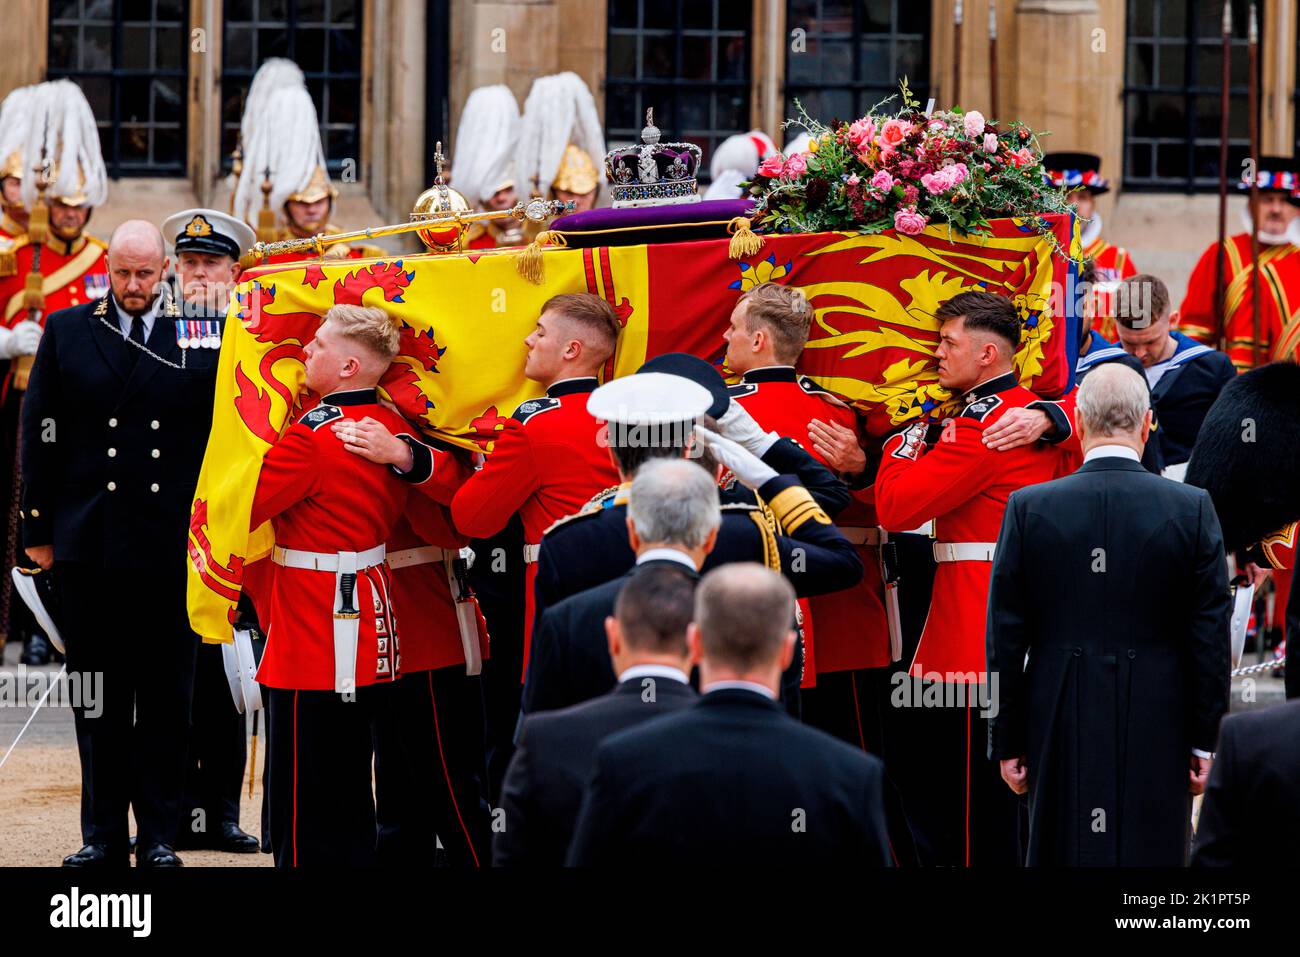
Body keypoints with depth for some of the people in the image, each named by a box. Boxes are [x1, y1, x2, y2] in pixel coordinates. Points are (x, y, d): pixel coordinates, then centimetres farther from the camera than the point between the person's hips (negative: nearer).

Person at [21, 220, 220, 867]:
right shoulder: (67, 331, 5)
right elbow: (40, 435, 6)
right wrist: (39, 529, 2)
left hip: (173, 547, -1)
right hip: (88, 546, 1)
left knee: (166, 696, 4)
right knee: (98, 695, 6)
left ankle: (158, 836, 11)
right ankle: (103, 836, 13)